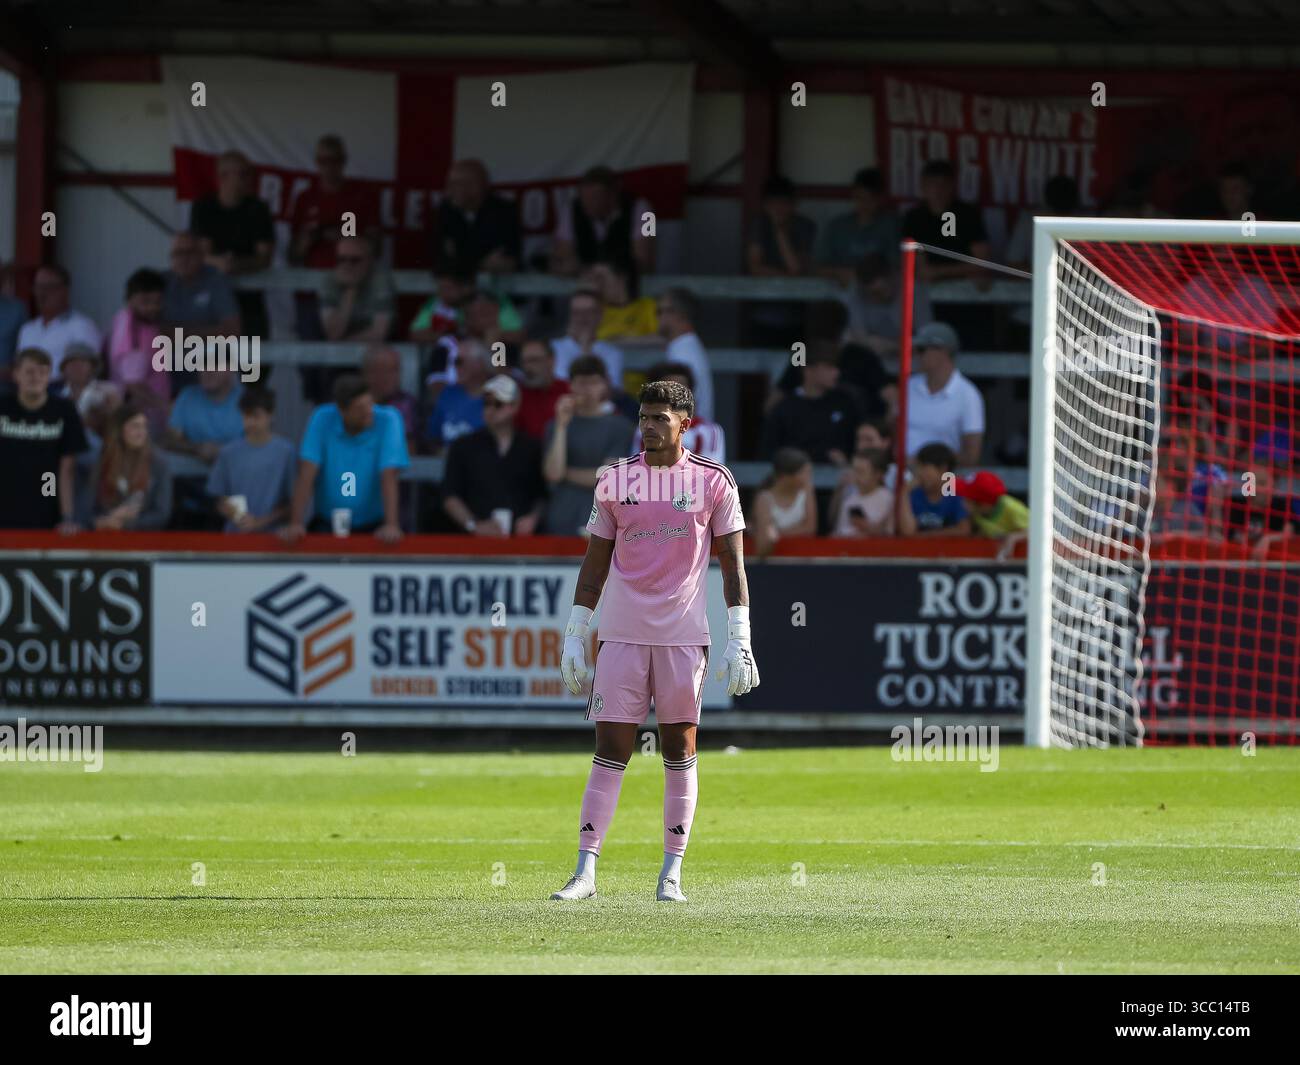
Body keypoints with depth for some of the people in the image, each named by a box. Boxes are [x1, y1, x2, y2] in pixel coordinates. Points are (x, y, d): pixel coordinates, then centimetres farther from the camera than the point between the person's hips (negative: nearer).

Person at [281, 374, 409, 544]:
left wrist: (391, 525, -31)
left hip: (374, 525, 0)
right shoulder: (322, 419, -8)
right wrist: (296, 523, -22)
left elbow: (389, 477, -19)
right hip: (327, 524, 0)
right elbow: (306, 475, -13)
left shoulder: (388, 420, -12)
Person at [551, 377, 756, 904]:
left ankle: (672, 873, 8)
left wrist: (739, 640, -5)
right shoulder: (615, 481, 8)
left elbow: (732, 563, 3)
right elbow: (595, 563, 12)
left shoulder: (714, 482, 2)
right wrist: (574, 637, 7)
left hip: (684, 637, -1)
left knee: (679, 751, 2)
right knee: (610, 750, -4)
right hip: (622, 635, 1)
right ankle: (585, 871, -5)